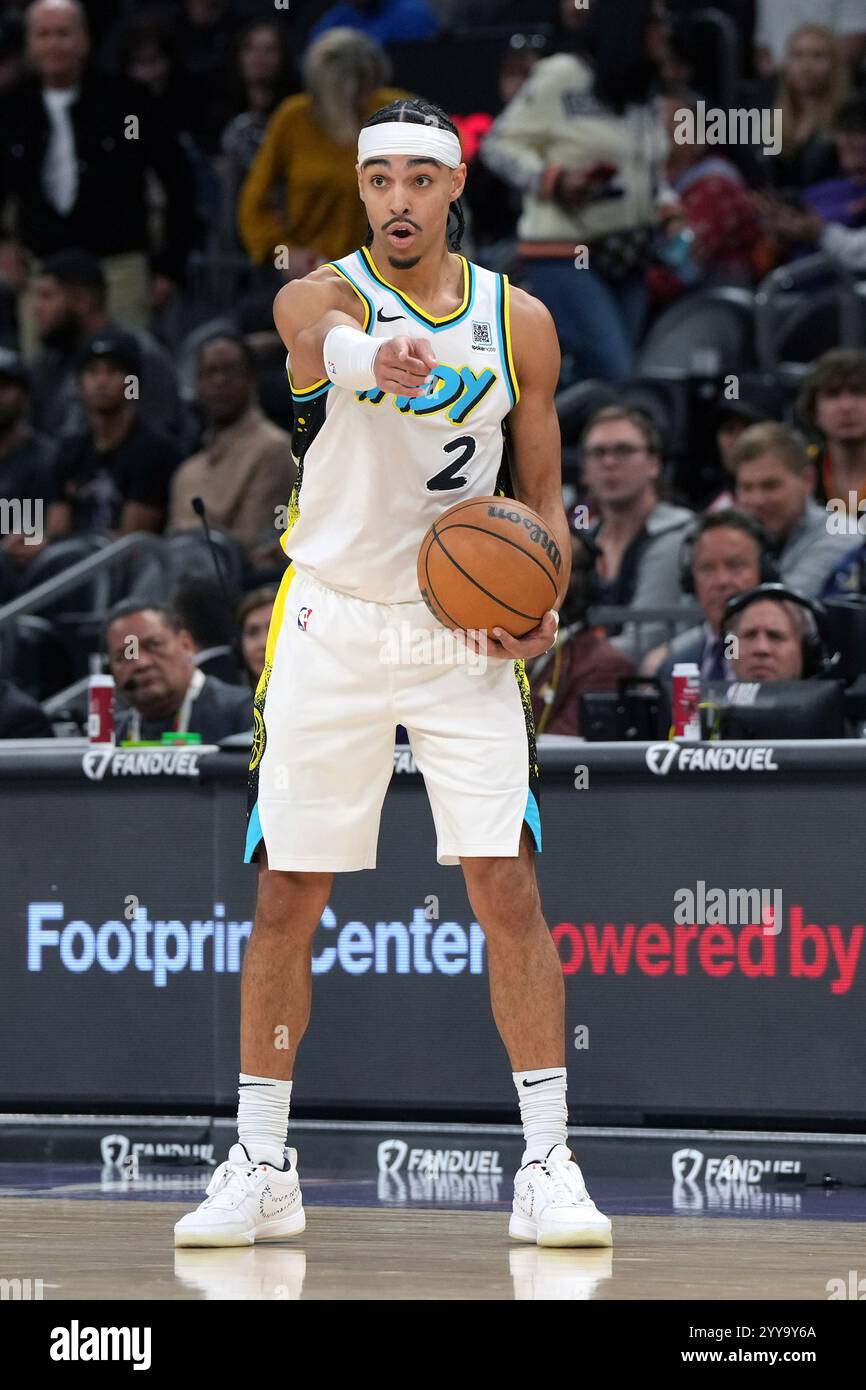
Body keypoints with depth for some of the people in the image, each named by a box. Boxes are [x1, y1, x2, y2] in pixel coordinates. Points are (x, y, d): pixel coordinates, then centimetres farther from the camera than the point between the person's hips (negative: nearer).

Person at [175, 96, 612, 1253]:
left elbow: (542, 496, 9)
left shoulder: (521, 322, 0)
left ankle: (548, 1166, -3)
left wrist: (544, 604, -11)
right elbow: (330, 338, -35)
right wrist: (380, 356, -60)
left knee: (508, 889, -8)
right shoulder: (322, 296, -8)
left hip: (466, 632, 1)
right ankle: (261, 1167, 13)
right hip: (332, 625, -1)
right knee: (287, 899, 2)